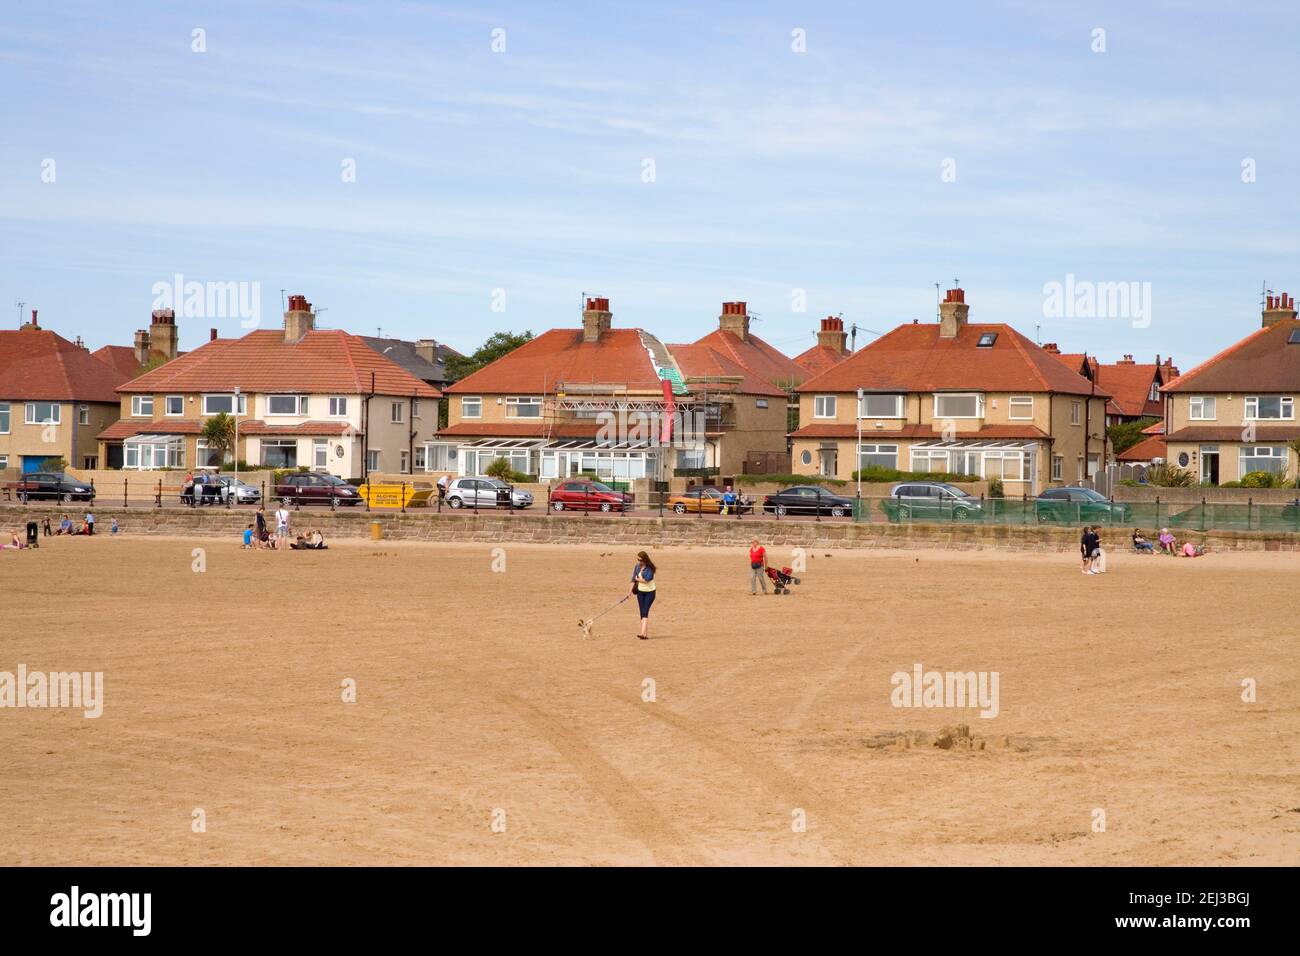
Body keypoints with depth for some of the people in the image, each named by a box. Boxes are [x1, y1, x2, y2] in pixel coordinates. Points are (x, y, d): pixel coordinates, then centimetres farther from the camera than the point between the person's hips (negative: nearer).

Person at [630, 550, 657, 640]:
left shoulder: (650, 568, -14)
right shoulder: (637, 567, 2)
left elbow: (646, 580, -23)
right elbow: (633, 579, 4)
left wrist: (638, 579, -7)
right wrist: (630, 591, -2)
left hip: (650, 592, -6)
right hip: (640, 591, 6)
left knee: (645, 612, -16)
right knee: (642, 613, 4)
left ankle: (642, 633, -25)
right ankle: (646, 634, 8)